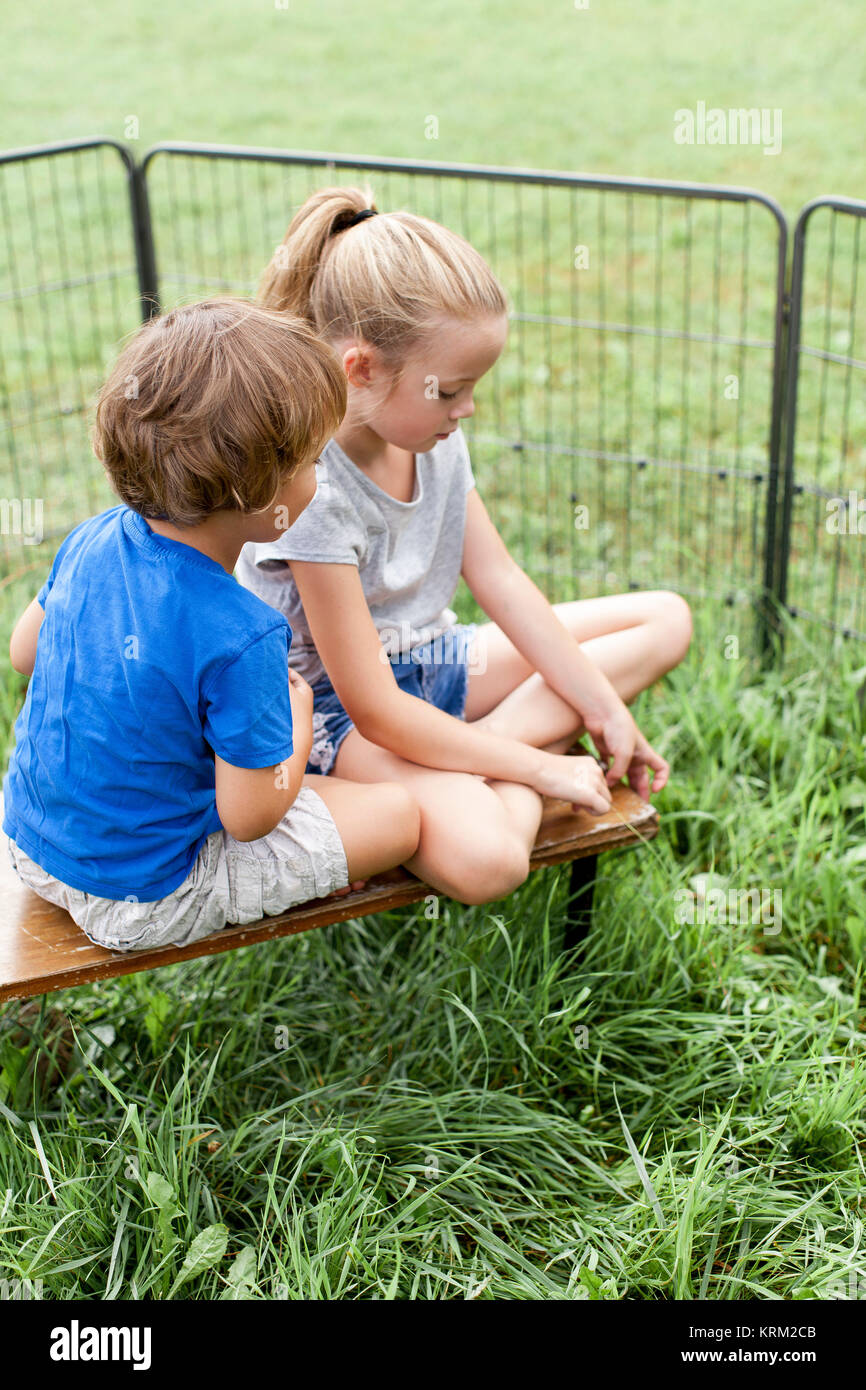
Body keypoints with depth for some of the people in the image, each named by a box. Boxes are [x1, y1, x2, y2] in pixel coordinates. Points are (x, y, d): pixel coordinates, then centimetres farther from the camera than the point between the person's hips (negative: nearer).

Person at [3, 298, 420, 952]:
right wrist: (296, 723, -4)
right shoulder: (243, 638, -31)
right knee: (398, 814, -4)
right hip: (139, 905, -7)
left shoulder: (94, 539, -10)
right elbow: (247, 816, -22)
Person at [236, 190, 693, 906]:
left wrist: (604, 709, -1)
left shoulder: (435, 436, -4)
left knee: (667, 619, 6)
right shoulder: (312, 490, -28)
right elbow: (376, 711, -25)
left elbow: (501, 580, 3)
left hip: (432, 661, 9)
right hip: (337, 710, -9)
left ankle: (502, 735, -10)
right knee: (484, 858, -41)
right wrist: (541, 768, -21)